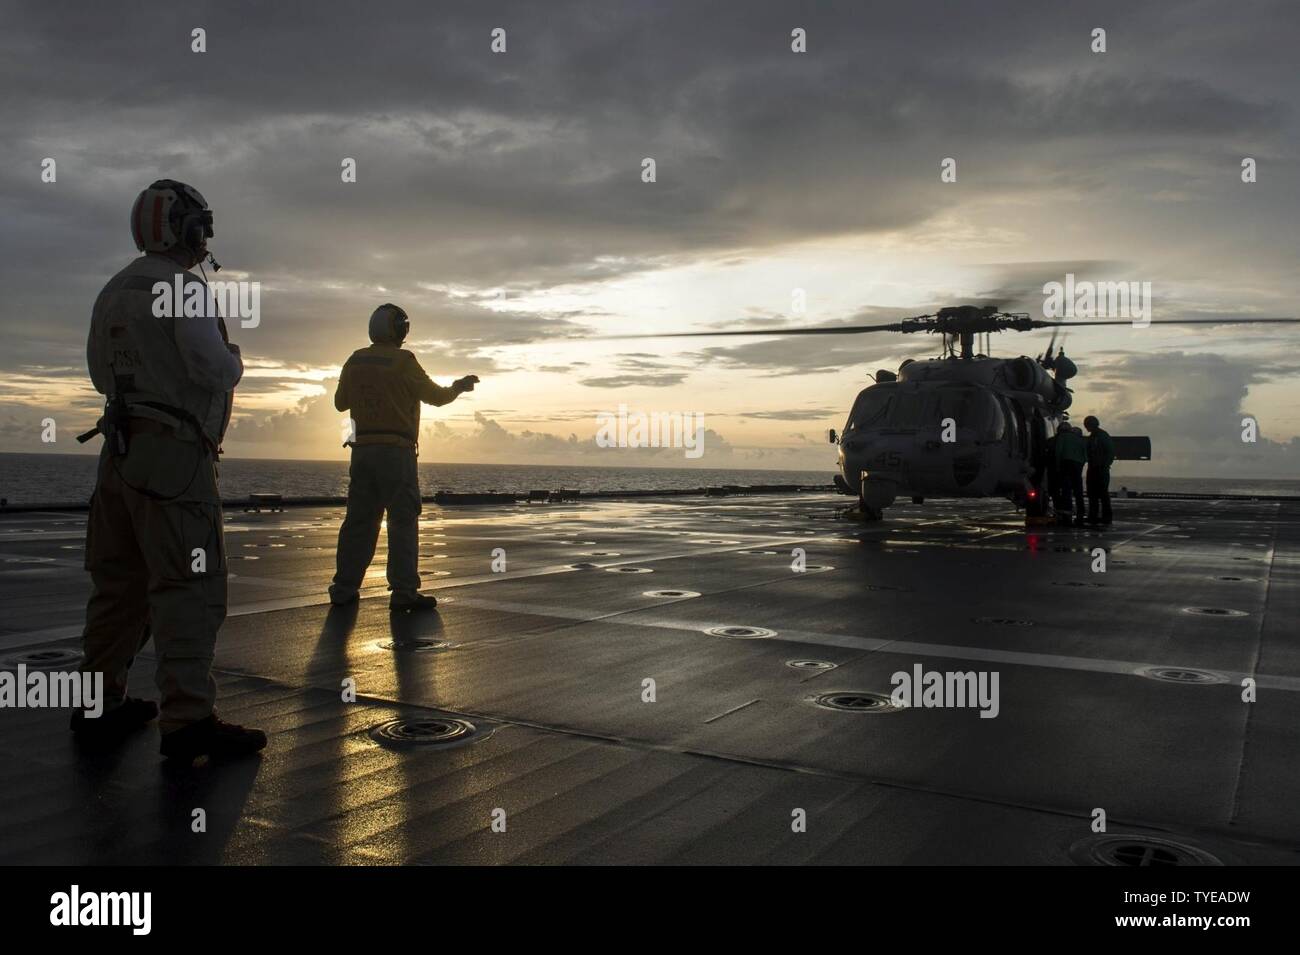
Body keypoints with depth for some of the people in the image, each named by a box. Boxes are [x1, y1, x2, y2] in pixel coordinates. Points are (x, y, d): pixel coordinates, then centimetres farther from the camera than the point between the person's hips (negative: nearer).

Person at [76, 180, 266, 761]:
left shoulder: (113, 292, 16)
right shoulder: (185, 288, -10)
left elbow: (101, 373, 22)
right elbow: (213, 368, -18)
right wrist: (234, 360, 3)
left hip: (121, 447, 9)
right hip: (173, 451, -9)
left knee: (120, 581, 14)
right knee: (190, 583, -10)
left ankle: (100, 706, 22)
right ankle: (188, 720, -12)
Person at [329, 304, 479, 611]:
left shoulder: (356, 361, 9)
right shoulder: (403, 361, -9)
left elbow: (341, 402, 19)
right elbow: (435, 396, -2)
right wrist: (459, 386, 17)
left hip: (363, 449, 6)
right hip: (397, 451, -6)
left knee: (359, 519, 11)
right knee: (403, 521, -4)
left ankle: (344, 588, 12)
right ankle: (404, 592, -8)